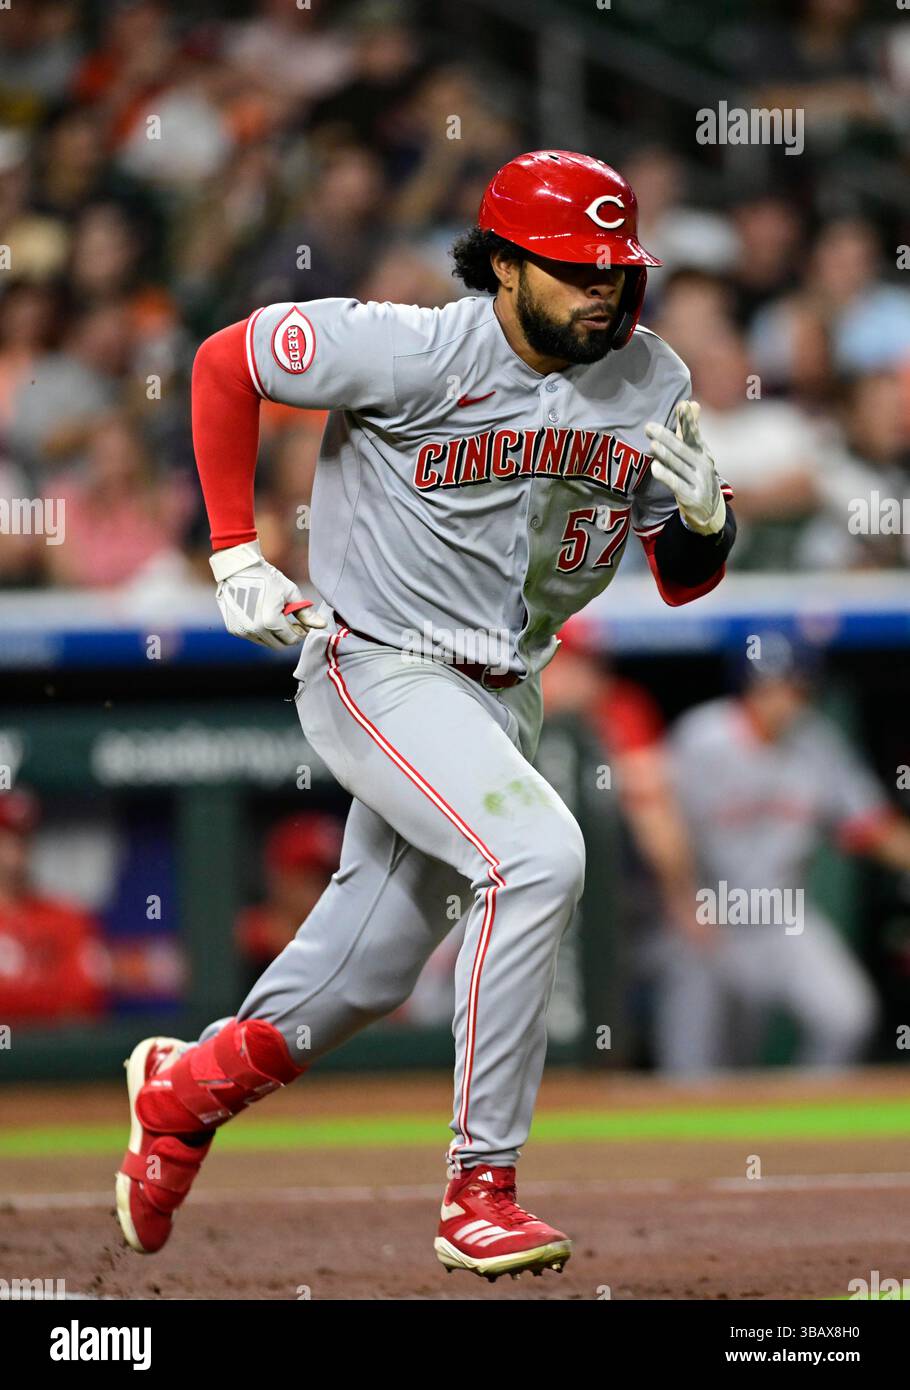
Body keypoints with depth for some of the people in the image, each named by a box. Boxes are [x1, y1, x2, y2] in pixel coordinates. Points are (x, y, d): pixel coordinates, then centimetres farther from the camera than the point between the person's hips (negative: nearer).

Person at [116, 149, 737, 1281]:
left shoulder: (652, 384, -2)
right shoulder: (416, 352, -19)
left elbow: (681, 581, 4)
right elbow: (225, 361, -7)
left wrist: (705, 517, -19)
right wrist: (235, 553, -8)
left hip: (500, 695, 7)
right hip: (377, 669, -7)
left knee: (367, 977, 15)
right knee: (538, 854, -29)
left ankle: (186, 1088, 43)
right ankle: (478, 1189, -25)